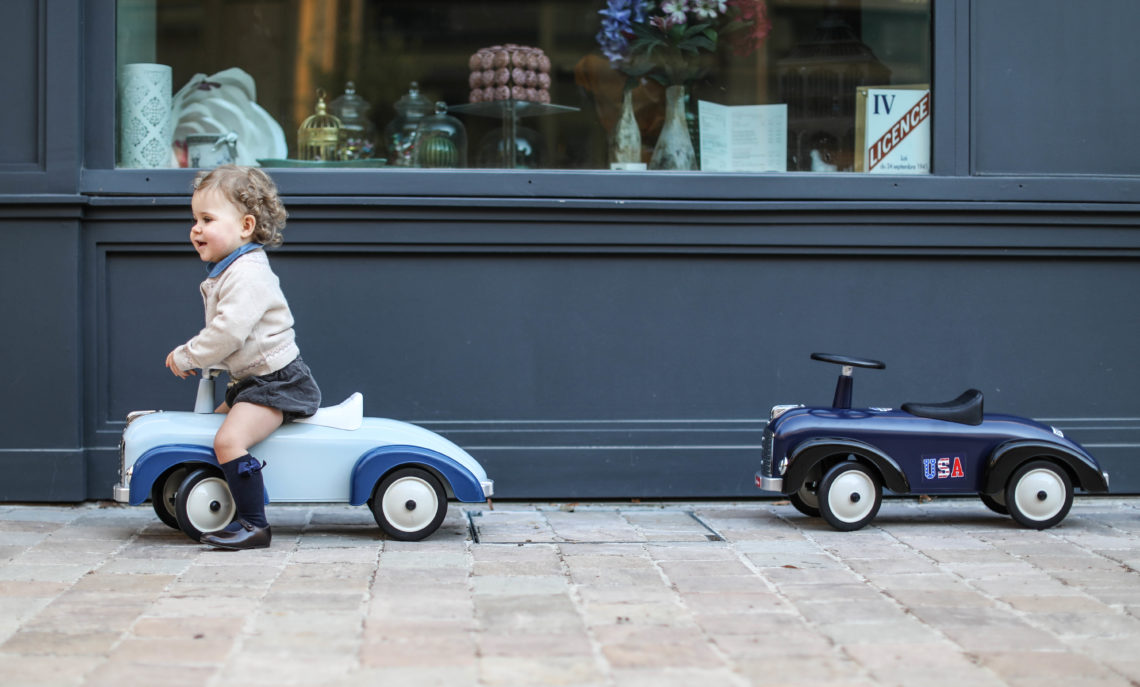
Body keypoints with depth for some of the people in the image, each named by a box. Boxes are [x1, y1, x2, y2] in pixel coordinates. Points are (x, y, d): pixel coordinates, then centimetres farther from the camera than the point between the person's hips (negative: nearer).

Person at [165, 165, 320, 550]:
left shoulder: (247, 275, -19)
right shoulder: (227, 271, 15)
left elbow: (228, 331, -28)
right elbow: (224, 331, 26)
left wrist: (186, 357, -17)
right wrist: (193, 356, 13)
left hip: (277, 382, -12)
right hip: (252, 380, 12)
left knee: (229, 440, -25)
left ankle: (255, 526, -21)